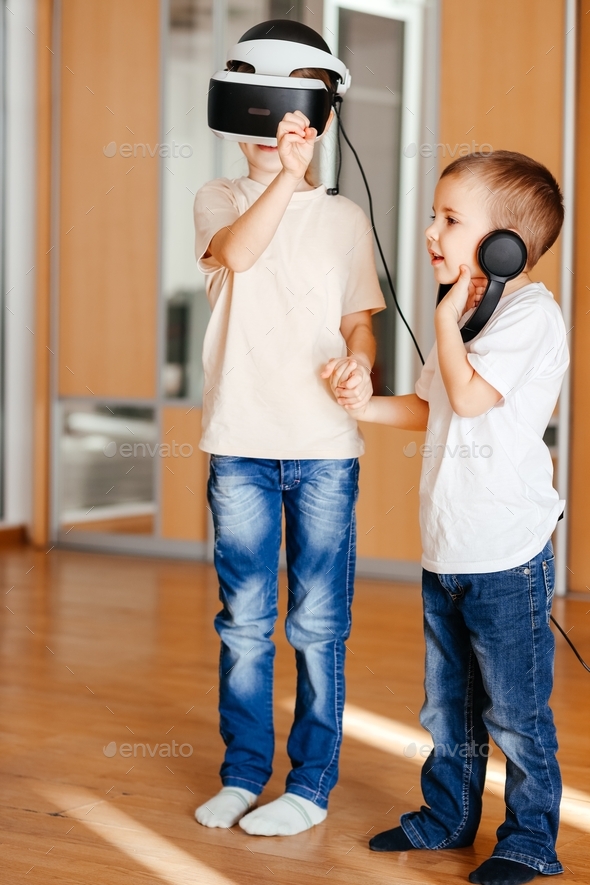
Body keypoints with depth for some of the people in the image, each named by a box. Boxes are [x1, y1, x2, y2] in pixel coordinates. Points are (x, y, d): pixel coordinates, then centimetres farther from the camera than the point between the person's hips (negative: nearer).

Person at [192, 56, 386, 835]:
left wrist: (360, 365, -14)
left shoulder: (345, 217, 8)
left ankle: (312, 785, 13)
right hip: (241, 446, 0)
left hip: (325, 448, 0)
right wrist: (286, 173, -27)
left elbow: (359, 319, 7)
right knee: (244, 622, 8)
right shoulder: (220, 199, 5)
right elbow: (236, 254, -16)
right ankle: (243, 774, 22)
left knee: (318, 624, 3)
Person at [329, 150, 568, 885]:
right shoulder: (470, 313, 14)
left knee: (514, 711, 2)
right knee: (446, 704, 19)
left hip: (506, 555, -9)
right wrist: (365, 406, 8)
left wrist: (447, 316, -12)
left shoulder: (529, 311, -14)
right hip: (446, 550, 9)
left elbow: (469, 394, -24)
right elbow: (430, 408, 22)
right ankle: (448, 816, 33)